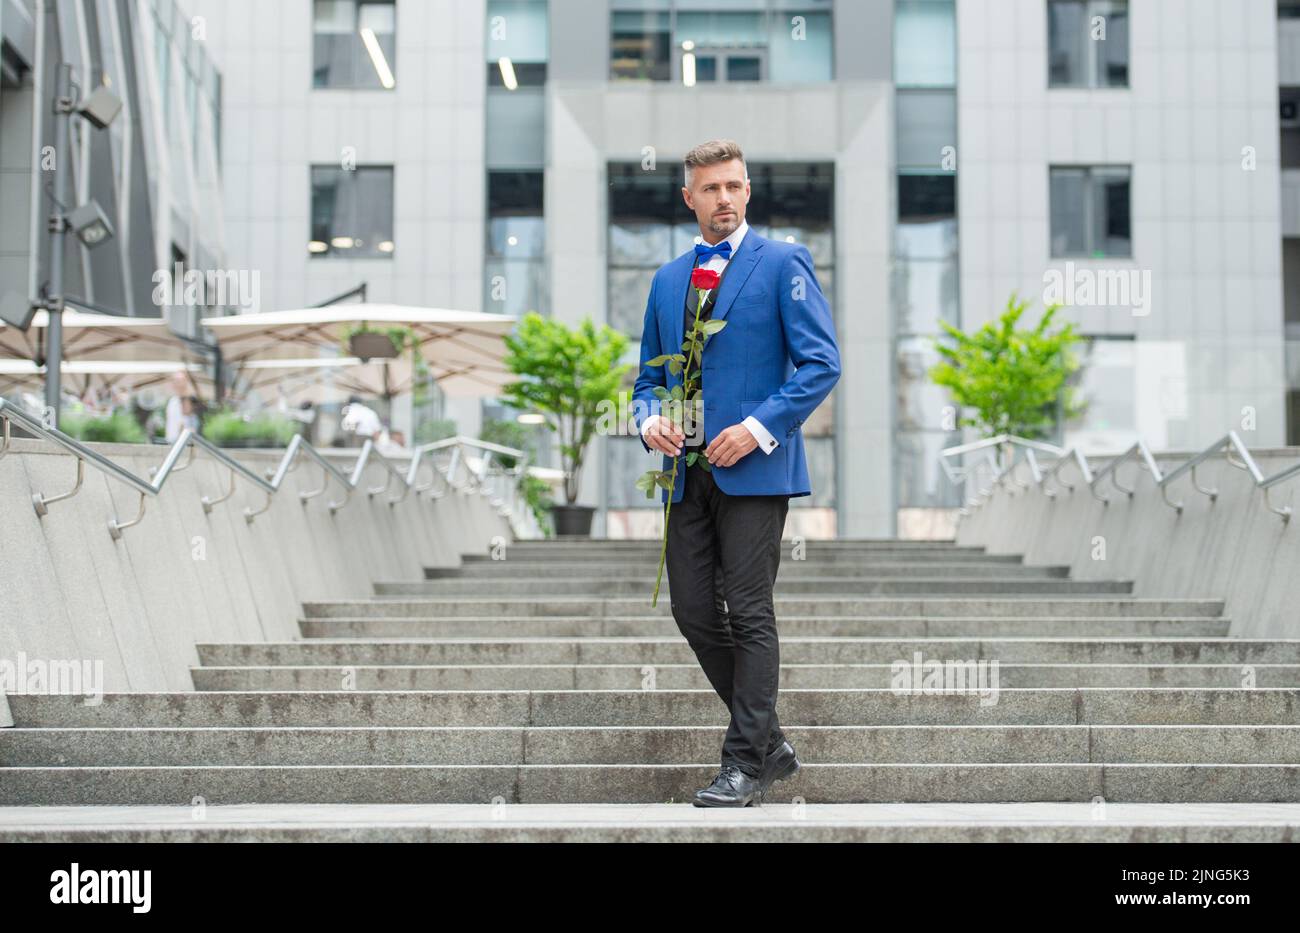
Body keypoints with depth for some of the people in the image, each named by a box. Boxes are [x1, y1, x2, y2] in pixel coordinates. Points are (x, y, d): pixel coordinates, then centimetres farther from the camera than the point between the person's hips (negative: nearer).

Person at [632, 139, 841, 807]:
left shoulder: (783, 264, -1)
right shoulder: (667, 280, 17)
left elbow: (821, 362, -7)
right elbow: (650, 373, 21)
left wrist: (760, 427, -17)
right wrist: (650, 419, -1)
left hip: (754, 469, -6)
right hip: (689, 471, 6)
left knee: (749, 615, -5)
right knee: (694, 613, 6)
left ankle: (745, 765, 2)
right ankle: (770, 744, 20)